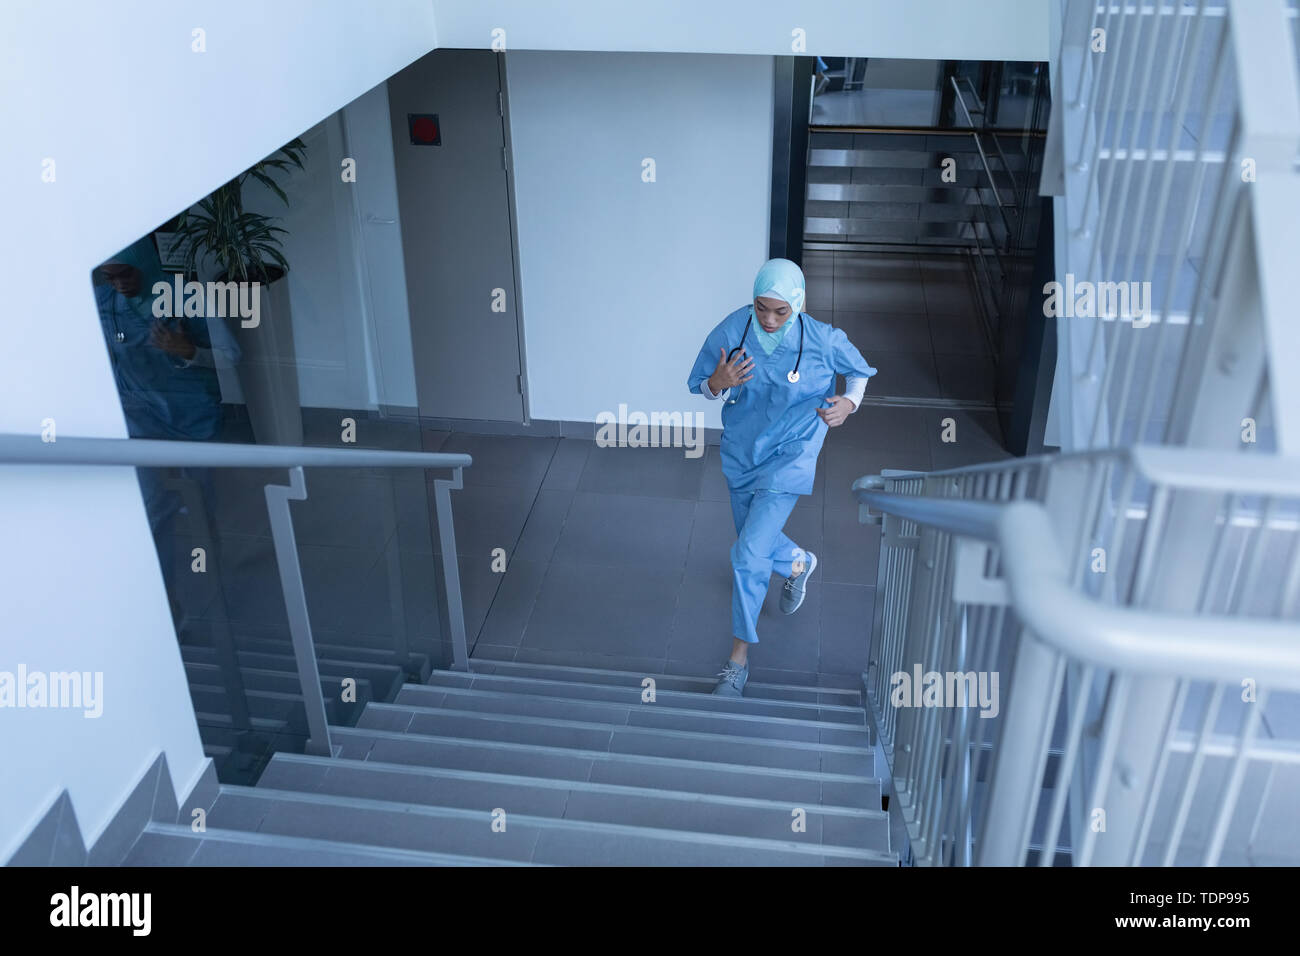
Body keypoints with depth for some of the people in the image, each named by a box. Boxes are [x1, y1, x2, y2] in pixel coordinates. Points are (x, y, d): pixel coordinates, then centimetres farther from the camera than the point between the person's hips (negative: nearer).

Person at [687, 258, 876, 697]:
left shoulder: (824, 340, -19)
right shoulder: (731, 331, -15)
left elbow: (860, 371, 1)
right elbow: (699, 383, -3)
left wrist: (849, 403, -20)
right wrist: (718, 383, -26)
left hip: (789, 457, -4)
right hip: (741, 454, 4)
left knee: (749, 554, -12)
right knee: (757, 542, 23)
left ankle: (739, 656, 6)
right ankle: (798, 562, 61)